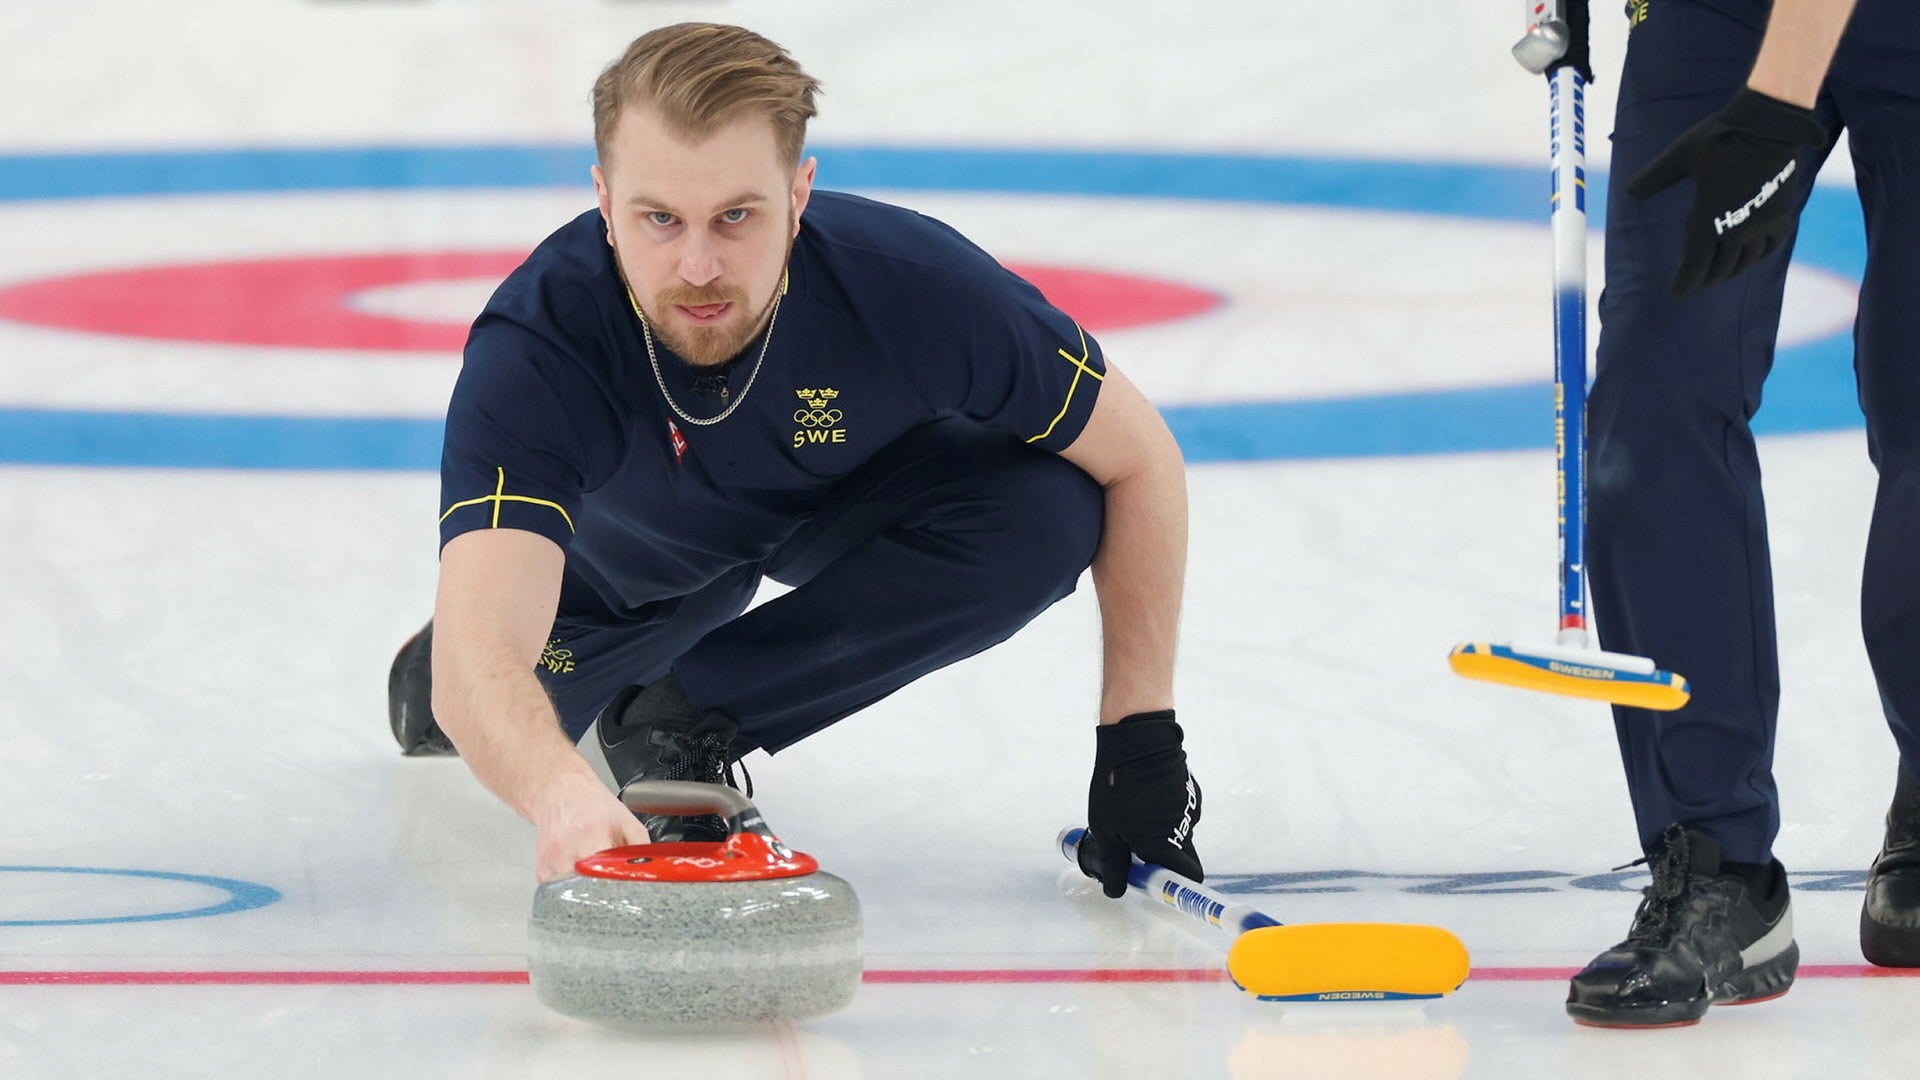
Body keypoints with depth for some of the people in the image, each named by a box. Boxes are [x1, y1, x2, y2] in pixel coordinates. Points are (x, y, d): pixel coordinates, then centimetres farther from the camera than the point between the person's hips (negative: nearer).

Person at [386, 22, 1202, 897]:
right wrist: (561, 798, -76)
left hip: (846, 496, -1)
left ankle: (684, 714, -10)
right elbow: (477, 654, -53)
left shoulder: (913, 284, -38)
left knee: (1046, 513, -27)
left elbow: (1140, 460, -21)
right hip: (634, 552, 1)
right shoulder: (536, 345, -41)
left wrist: (1142, 737, -22)